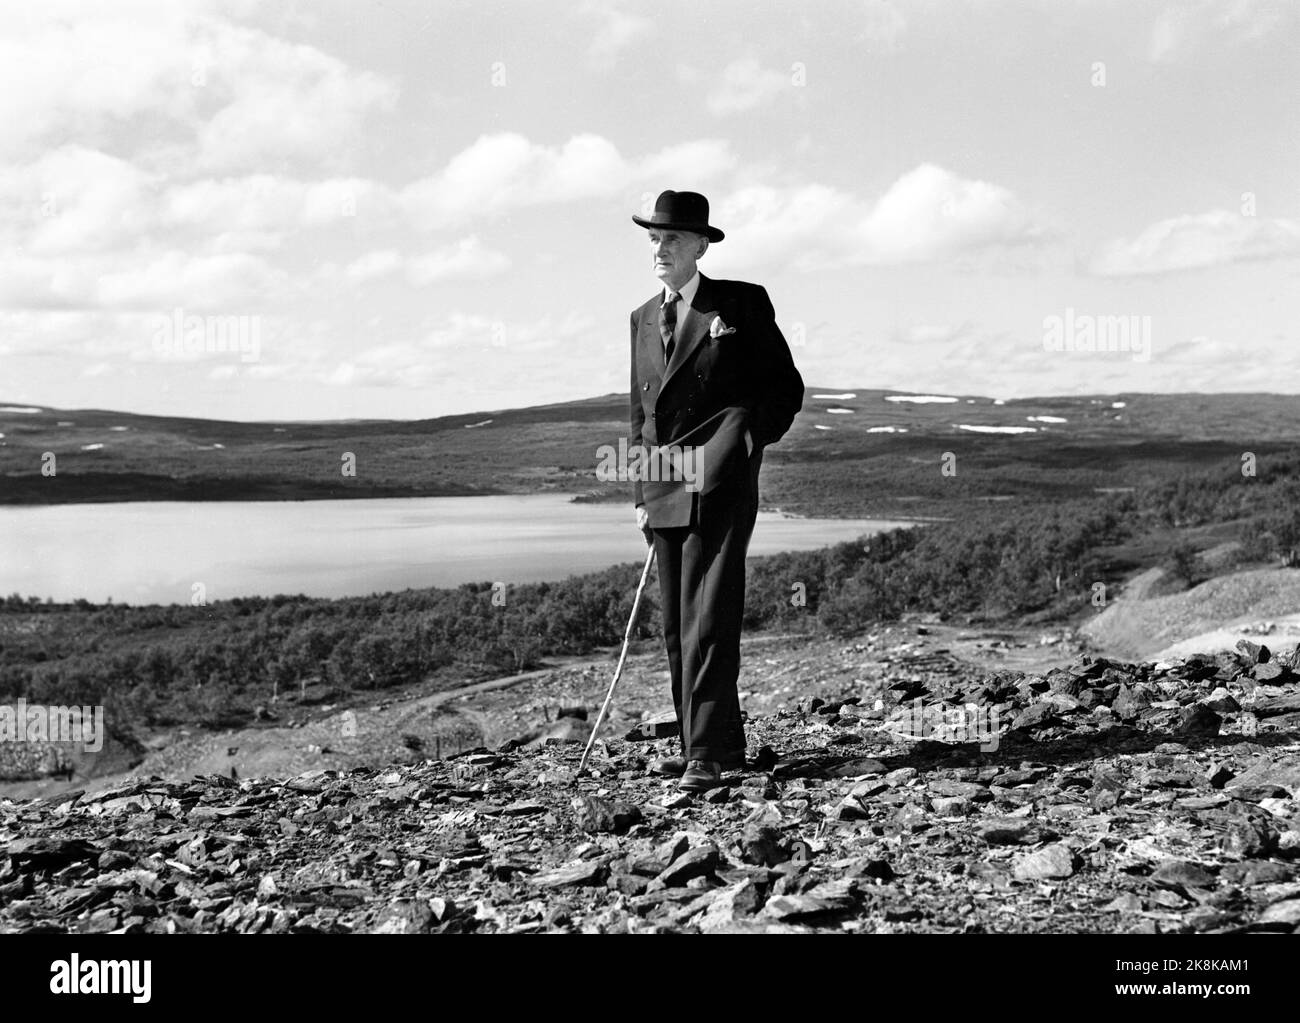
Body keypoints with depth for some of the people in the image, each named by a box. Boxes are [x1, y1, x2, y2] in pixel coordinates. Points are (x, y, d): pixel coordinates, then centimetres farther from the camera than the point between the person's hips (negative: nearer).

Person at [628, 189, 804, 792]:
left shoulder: (743, 304, 2)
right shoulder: (644, 319, 18)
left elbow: (786, 389, 5)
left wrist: (747, 442, -9)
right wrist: (640, 492, 15)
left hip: (720, 485, -6)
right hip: (665, 492, 6)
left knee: (708, 622, -11)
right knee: (677, 626, 7)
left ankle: (707, 754, -8)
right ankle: (712, 744, 16)